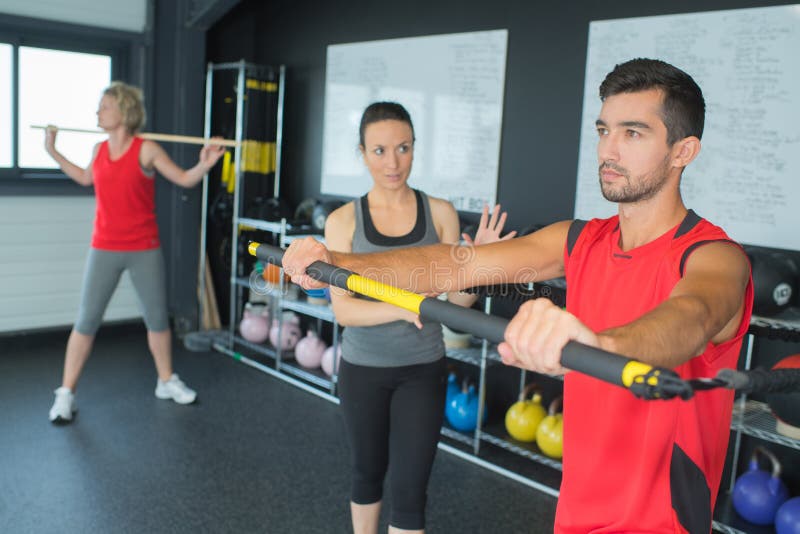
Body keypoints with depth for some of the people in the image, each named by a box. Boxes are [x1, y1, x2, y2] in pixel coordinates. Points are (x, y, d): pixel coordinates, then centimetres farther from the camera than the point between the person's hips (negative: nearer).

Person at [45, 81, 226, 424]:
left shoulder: (146, 149, -9)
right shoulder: (98, 150, 5)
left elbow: (184, 179, -6)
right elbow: (85, 178, 26)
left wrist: (205, 164, -25)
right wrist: (52, 151, 28)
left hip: (145, 250, -2)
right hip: (104, 250, 3)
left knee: (157, 318, 9)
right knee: (87, 320, 3)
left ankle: (166, 382, 27)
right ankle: (66, 393, 13)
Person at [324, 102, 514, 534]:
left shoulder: (440, 214, -4)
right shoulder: (343, 220, -7)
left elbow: (456, 299, -3)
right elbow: (343, 309, -13)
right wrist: (402, 308, -29)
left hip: (422, 369, 0)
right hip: (363, 368, 0)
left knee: (409, 489, 2)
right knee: (368, 472, 20)